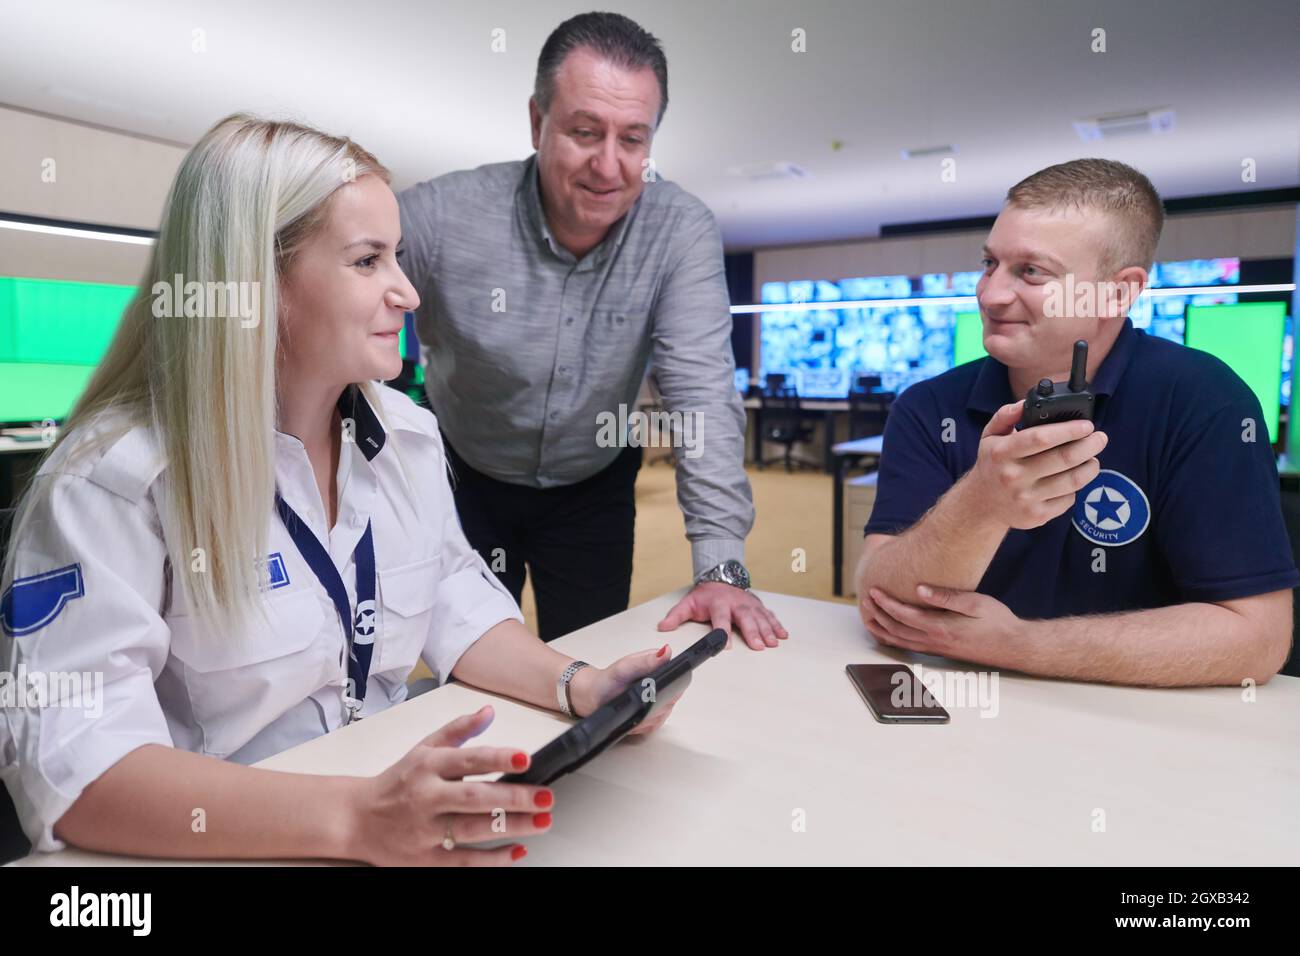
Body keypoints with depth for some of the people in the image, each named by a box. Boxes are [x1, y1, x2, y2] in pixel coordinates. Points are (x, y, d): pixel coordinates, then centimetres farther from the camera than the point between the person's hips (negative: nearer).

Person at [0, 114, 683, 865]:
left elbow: (457, 607, 4)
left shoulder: (408, 433, 2)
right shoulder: (112, 476, -17)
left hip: (391, 800, 5)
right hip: (221, 846, -4)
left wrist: (578, 686, -13)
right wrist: (351, 819, -34)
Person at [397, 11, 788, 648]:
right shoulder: (440, 215, -23)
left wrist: (721, 568, -31)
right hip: (464, 481, 0)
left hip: (594, 488, 1)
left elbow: (702, 394, -24)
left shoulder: (682, 232, -19)